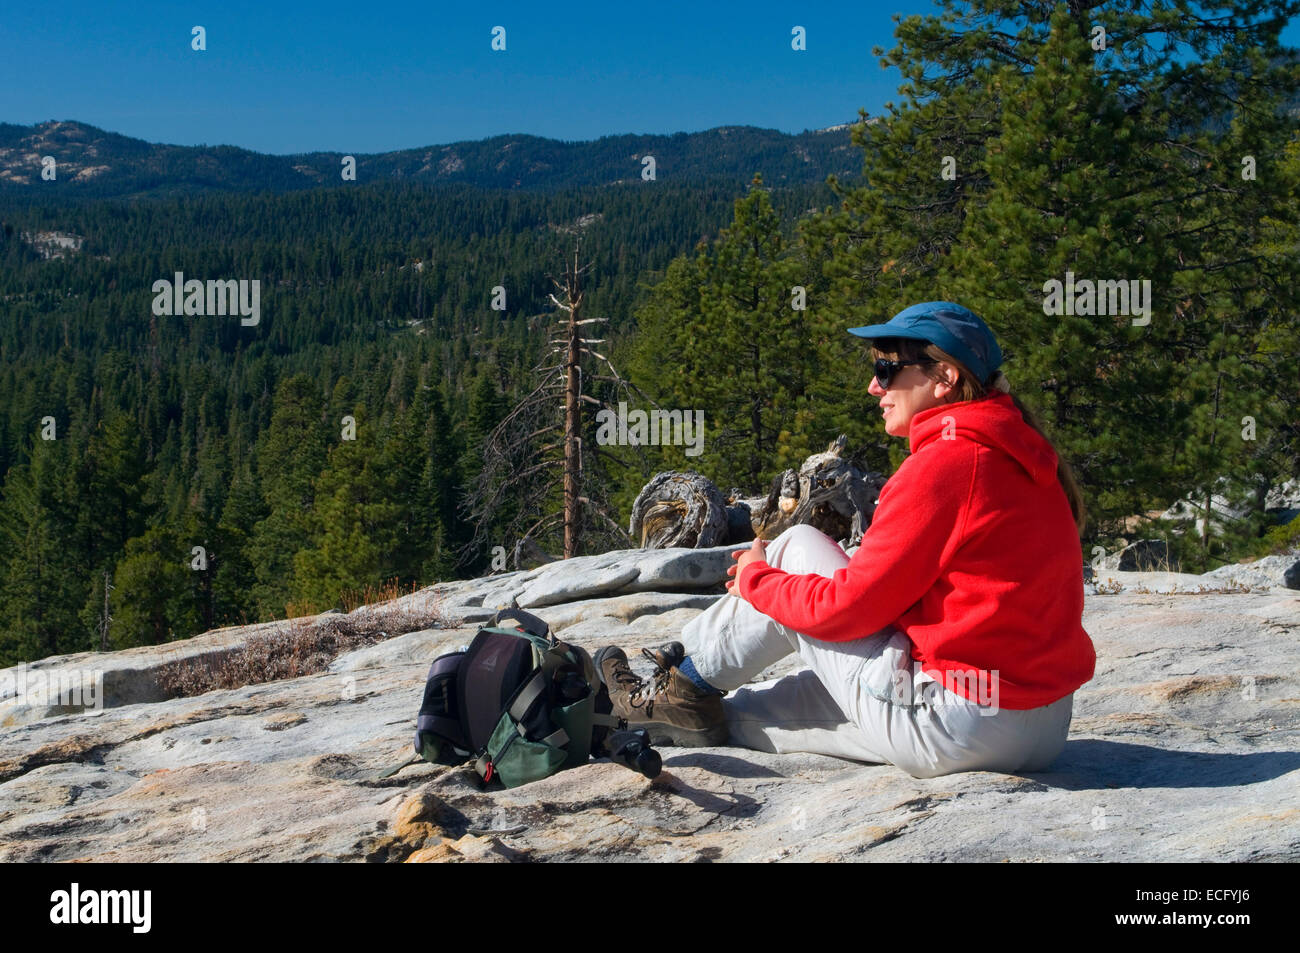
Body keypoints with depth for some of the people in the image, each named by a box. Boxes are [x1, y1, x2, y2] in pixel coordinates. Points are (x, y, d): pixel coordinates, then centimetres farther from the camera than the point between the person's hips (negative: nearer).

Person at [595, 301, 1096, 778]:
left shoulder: (943, 465, -16)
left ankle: (680, 688, 20)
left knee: (796, 547, 5)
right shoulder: (1016, 457, 12)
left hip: (956, 731, -8)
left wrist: (757, 579, 4)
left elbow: (849, 607, -14)